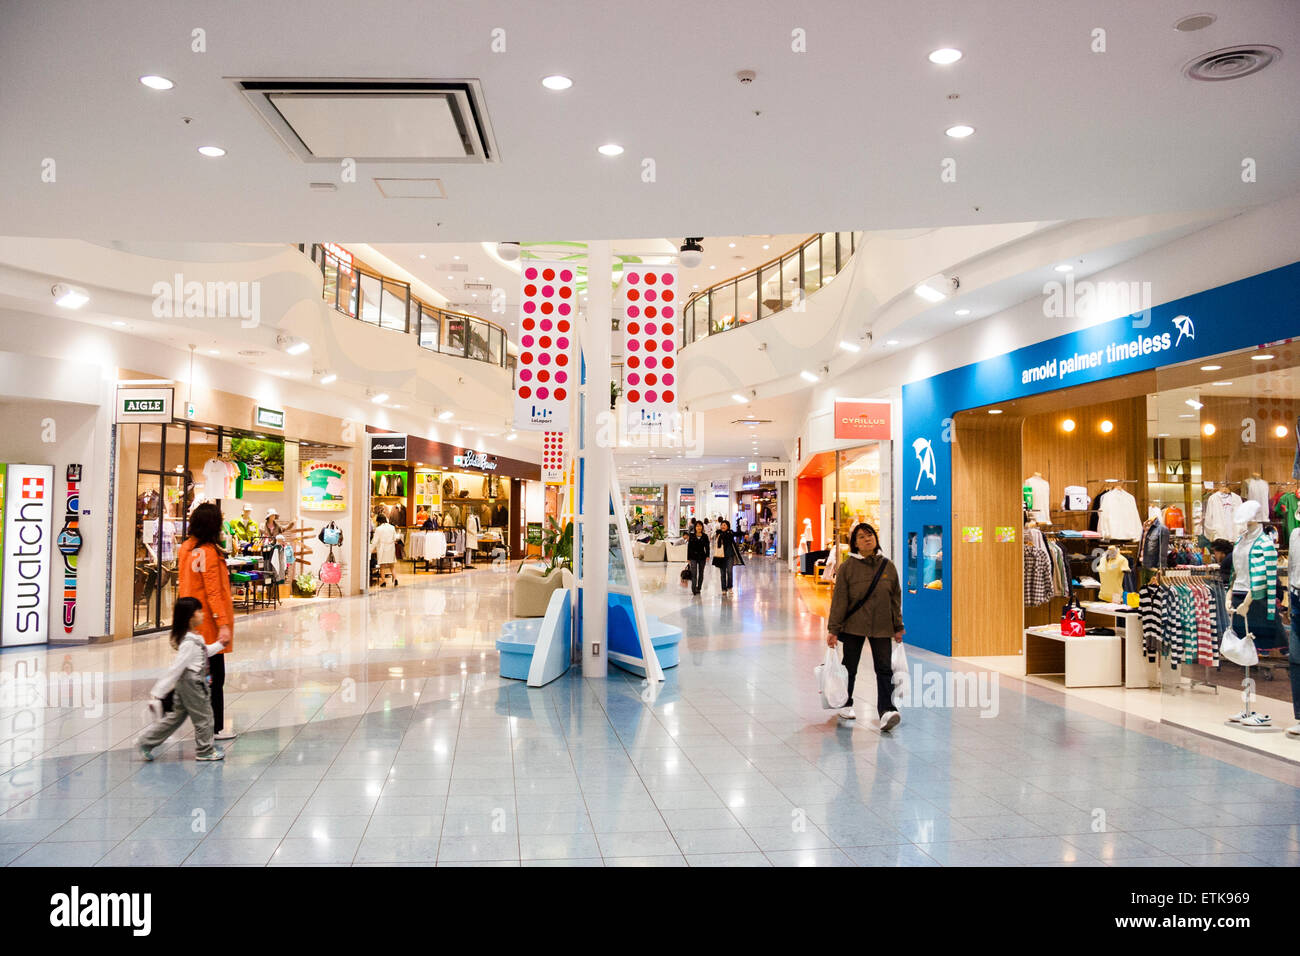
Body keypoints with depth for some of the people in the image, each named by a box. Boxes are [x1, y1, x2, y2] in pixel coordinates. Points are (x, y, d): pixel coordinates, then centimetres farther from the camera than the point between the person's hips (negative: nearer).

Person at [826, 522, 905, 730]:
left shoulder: (888, 566, 2)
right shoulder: (848, 567, -5)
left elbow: (896, 597, 9)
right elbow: (839, 599, -6)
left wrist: (898, 627, 9)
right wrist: (834, 630, -9)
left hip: (881, 627, 1)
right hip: (853, 626, -1)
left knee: (884, 669, -8)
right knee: (849, 667, 11)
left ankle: (886, 710, -12)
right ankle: (846, 704, 30)